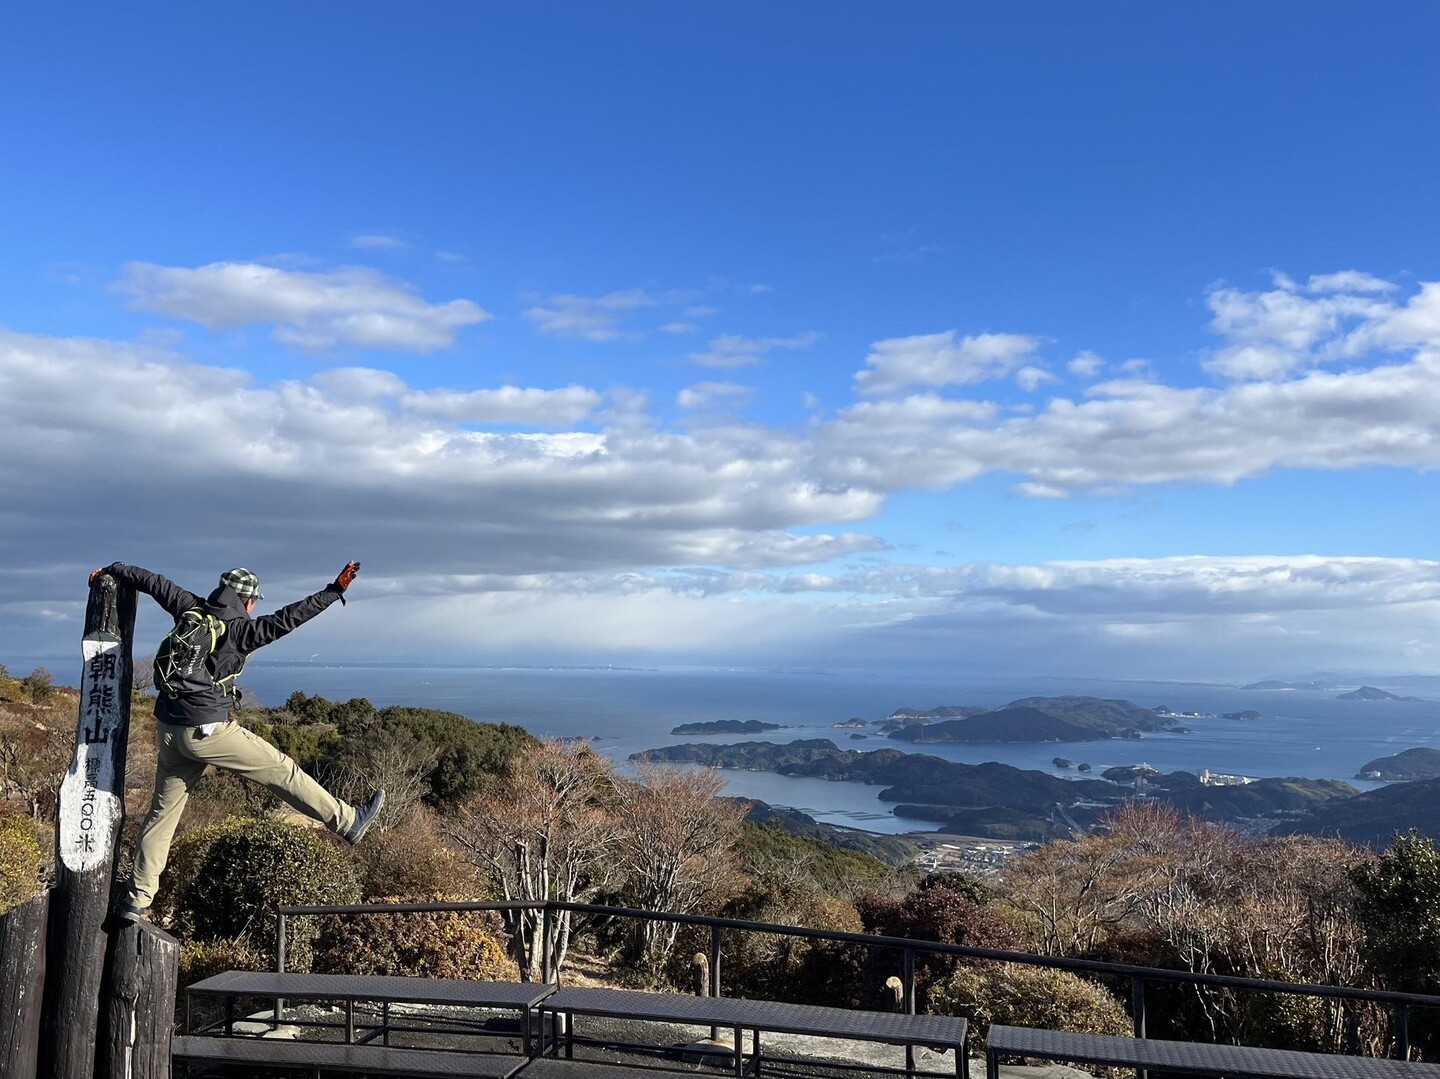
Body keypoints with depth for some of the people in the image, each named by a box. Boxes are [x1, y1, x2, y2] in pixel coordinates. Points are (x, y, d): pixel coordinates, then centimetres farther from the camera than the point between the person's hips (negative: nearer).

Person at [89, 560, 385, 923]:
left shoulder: (191, 609, 7)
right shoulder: (241, 630, -11)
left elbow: (151, 581, 17)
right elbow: (286, 619, -19)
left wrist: (110, 570, 33)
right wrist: (334, 591, -18)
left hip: (169, 729, 7)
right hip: (208, 730, -7)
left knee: (164, 811, 14)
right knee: (281, 770, 2)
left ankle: (136, 900, 19)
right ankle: (348, 821, 6)